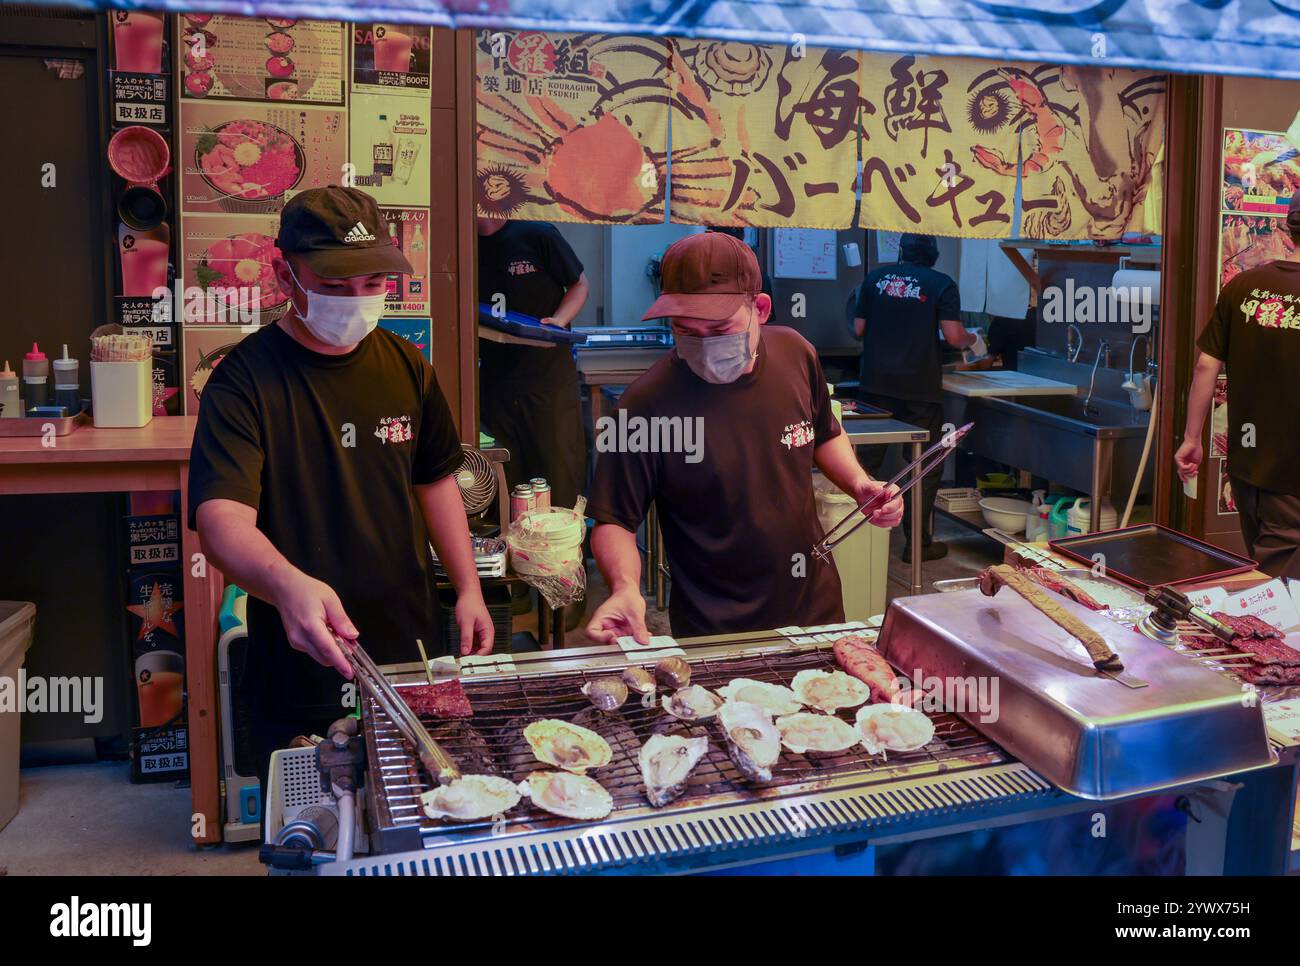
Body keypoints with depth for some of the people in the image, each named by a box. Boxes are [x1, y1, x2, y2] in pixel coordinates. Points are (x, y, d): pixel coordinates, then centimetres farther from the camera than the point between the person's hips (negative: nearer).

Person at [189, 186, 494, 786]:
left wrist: (468, 590, 7)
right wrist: (287, 585, -46)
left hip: (410, 655, 5)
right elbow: (221, 519, -26)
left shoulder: (406, 366, 4)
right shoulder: (245, 381, -14)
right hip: (299, 676, -4)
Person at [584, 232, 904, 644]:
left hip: (816, 604, 5)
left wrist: (859, 484, -5)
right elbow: (614, 522, -15)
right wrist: (625, 586, -33)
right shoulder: (648, 405, -23)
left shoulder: (795, 353, -7)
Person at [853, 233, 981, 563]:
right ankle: (917, 542, 11)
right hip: (920, 387, -3)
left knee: (867, 459, 11)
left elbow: (858, 329, 9)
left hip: (875, 383, 3)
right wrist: (973, 341, 11)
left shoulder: (876, 277, 6)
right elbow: (953, 336, -10)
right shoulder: (942, 285, -2)